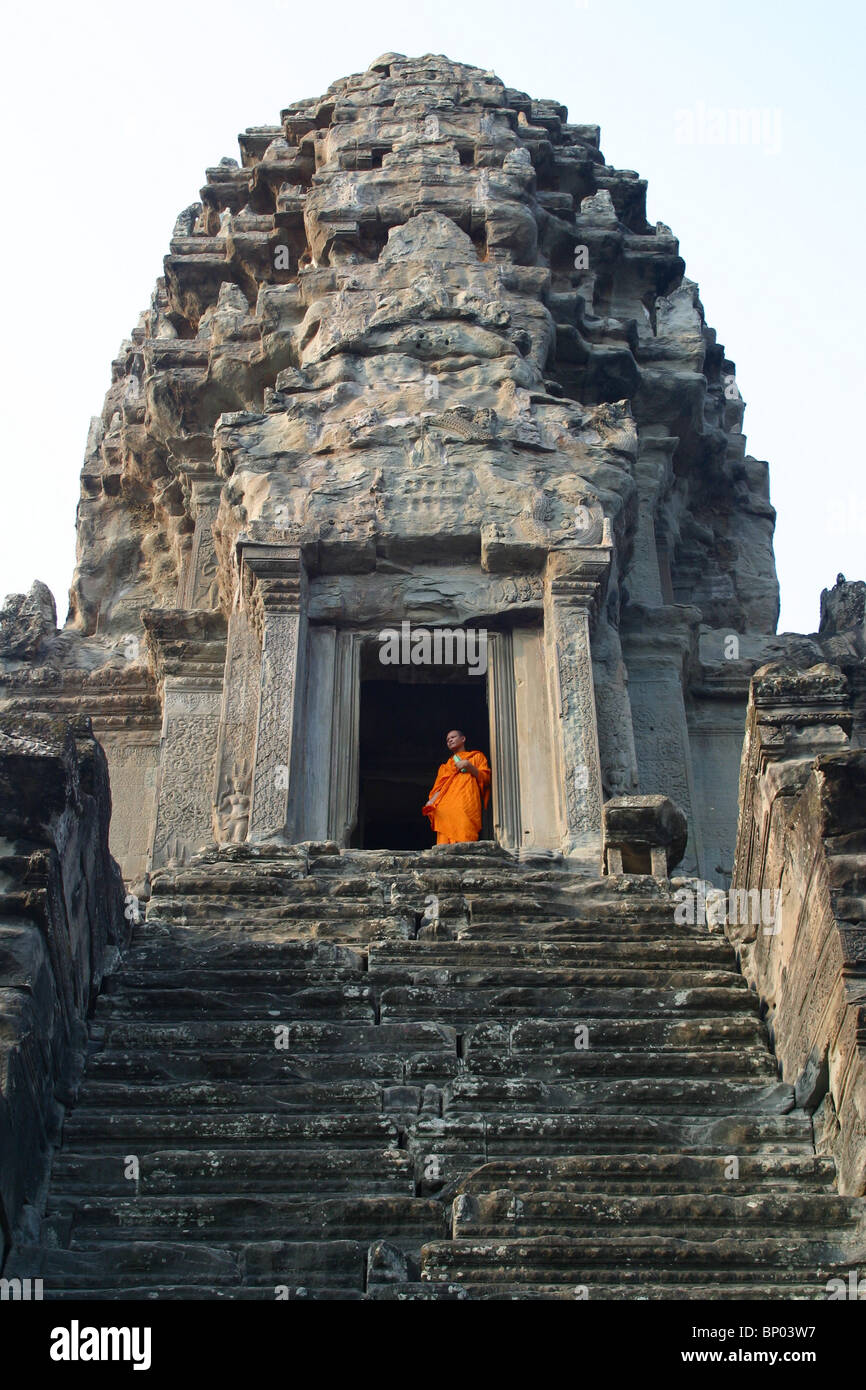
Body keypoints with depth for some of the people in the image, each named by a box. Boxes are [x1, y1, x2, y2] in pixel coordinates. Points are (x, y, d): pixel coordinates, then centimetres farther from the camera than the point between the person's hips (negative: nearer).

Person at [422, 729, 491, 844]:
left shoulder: (477, 757, 25)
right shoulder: (445, 766, 35)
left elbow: (486, 779, 12)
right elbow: (438, 788, 22)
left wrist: (469, 766, -1)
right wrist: (431, 802, 2)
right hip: (445, 808, 3)